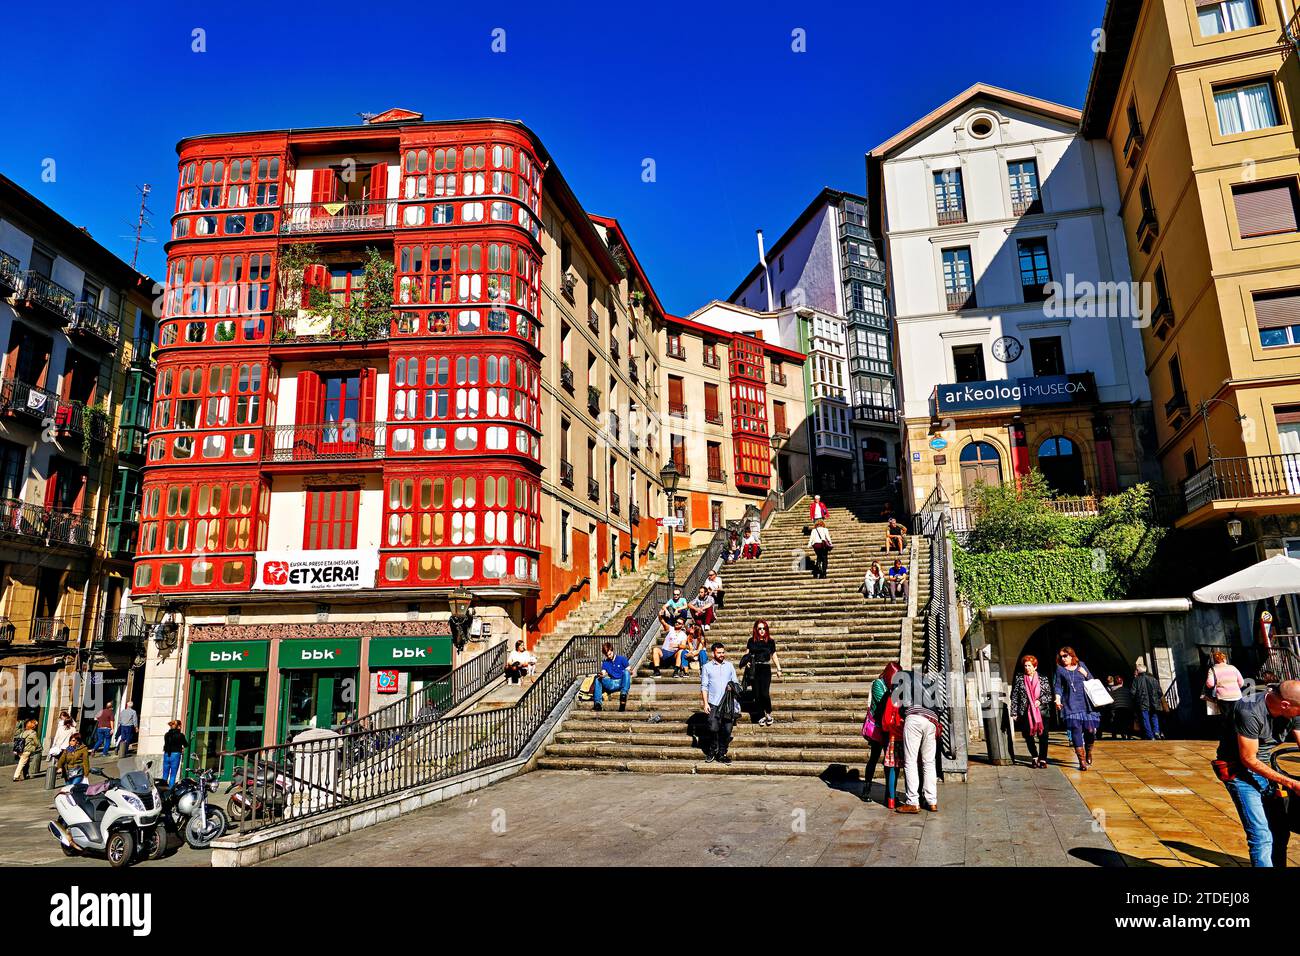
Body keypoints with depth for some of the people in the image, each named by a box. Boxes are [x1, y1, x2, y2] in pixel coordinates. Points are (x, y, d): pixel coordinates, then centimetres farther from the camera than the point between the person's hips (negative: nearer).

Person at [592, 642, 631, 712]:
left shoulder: (622, 659, 3)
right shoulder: (605, 663, 13)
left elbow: (629, 671, 0)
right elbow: (603, 673, -1)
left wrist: (630, 671, -25)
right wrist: (601, 675, -25)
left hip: (622, 683, -3)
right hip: (612, 684, 3)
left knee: (626, 672, -31)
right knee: (597, 679, -16)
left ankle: (623, 694, -48)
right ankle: (597, 703, -28)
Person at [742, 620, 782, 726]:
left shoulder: (770, 641, 4)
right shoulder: (752, 641, 6)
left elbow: (774, 656, 11)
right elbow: (747, 653, 10)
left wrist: (778, 669, 8)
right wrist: (746, 662, -9)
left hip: (766, 669, -2)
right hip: (754, 669, 2)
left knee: (765, 693, -13)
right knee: (757, 694, 2)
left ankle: (768, 714, 8)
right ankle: (761, 716, 13)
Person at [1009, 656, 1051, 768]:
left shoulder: (1042, 679, 4)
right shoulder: (1019, 678, 3)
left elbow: (1049, 695, 7)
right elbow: (1014, 696, 3)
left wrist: (1040, 700, -12)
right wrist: (1014, 712, -1)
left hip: (1041, 711, -1)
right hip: (1025, 712, 1)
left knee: (1043, 735, -2)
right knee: (1028, 735, 6)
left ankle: (1042, 759, 11)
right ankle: (1034, 757, 26)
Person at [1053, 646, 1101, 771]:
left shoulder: (1081, 665, 11)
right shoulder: (1060, 669, 7)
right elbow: (1057, 687, 5)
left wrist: (1085, 674, -2)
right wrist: (1058, 700, -10)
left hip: (1086, 703, 2)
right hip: (1071, 704, -2)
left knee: (1090, 730, 0)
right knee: (1075, 730, -11)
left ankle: (1088, 753, 29)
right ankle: (1082, 760, -7)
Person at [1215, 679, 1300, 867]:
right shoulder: (1249, 712, -30)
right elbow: (1249, 760, -23)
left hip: (1263, 768, 7)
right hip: (1239, 770, -7)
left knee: (1281, 830, 10)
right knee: (1261, 836, -14)